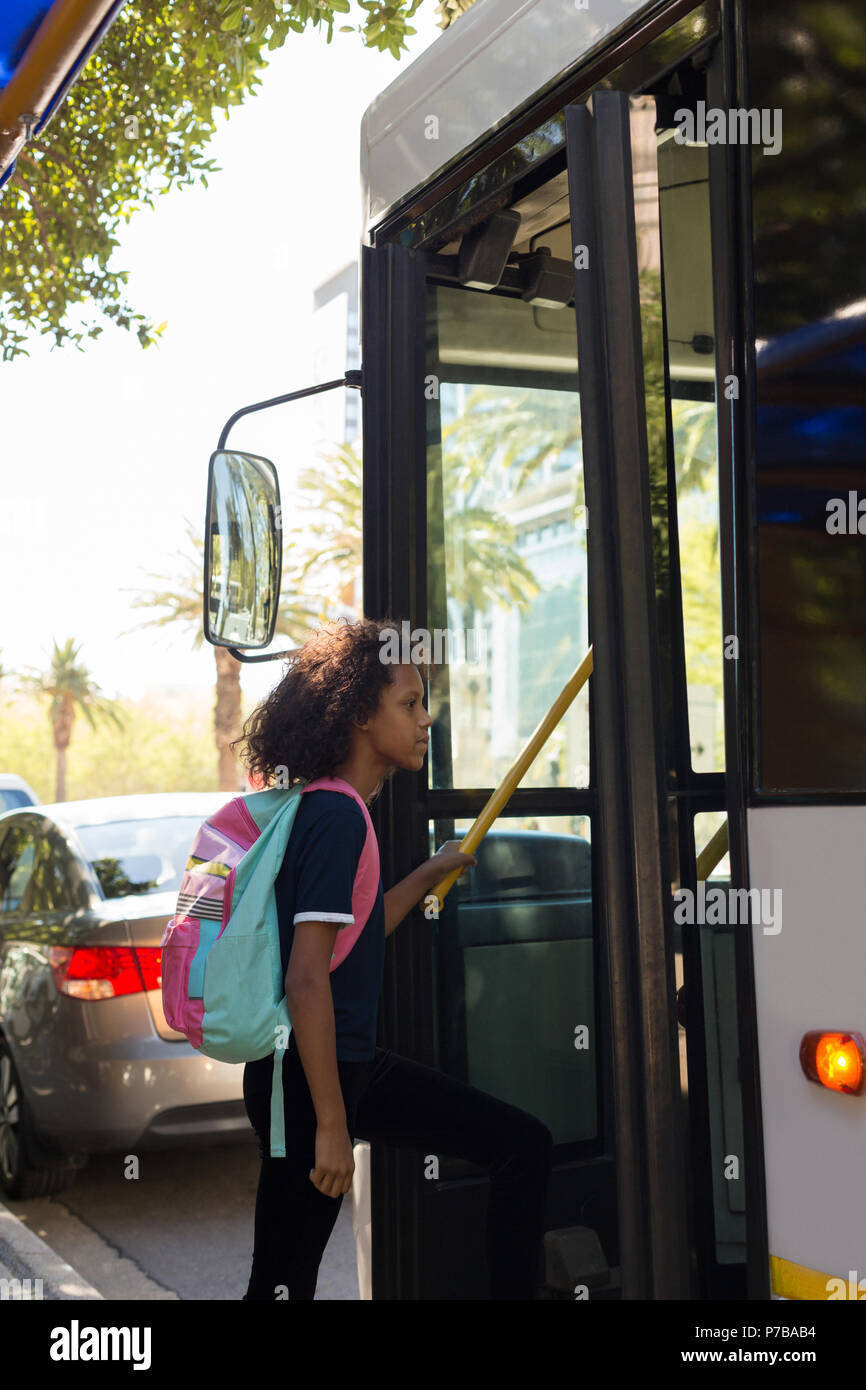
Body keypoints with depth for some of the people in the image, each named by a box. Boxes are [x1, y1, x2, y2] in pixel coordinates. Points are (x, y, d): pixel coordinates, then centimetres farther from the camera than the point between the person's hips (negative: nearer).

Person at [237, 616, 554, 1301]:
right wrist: (330, 1125, -24)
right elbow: (307, 977, -26)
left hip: (355, 1063, 10)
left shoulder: (330, 810, 9)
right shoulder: (338, 816, -20)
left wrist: (430, 874, 26)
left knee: (526, 1145, 11)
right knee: (285, 1277, 4)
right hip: (304, 1080, -10)